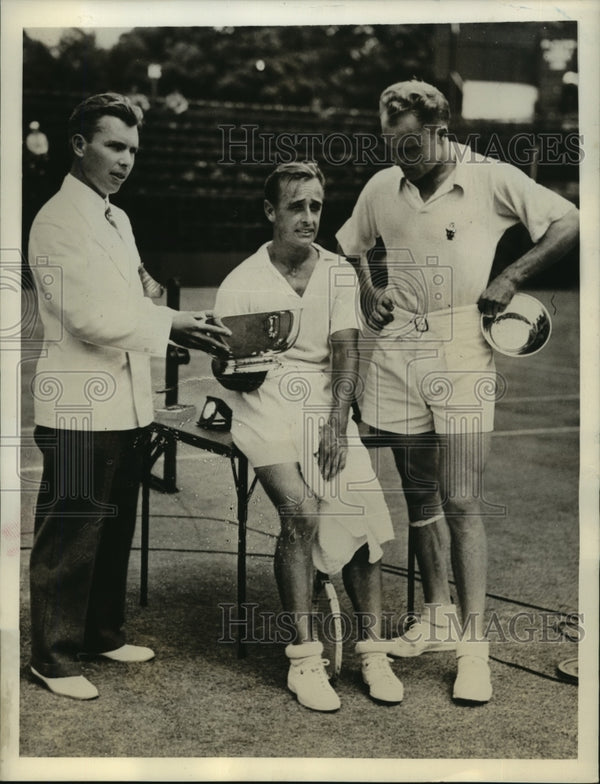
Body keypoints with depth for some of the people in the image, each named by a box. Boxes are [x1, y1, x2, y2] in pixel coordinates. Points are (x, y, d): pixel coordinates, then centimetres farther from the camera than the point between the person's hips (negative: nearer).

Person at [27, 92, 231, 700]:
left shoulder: (117, 219, 18)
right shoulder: (57, 220, -11)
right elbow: (89, 317, -18)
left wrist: (181, 328, 4)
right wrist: (169, 325, -16)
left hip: (125, 402, 9)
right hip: (79, 405, -9)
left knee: (115, 529, 16)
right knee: (69, 536, -1)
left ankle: (103, 633, 31)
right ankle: (53, 657, 11)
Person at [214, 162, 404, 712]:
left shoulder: (339, 274, 9)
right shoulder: (241, 284, 1)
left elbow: (346, 352, 0)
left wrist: (337, 426, -13)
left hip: (327, 406, 3)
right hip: (265, 405, -3)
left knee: (364, 507, -17)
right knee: (301, 510, -25)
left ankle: (373, 650, -6)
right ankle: (305, 659, -17)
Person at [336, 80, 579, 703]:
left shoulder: (491, 179, -3)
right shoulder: (381, 188, 9)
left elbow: (569, 223, -3)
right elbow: (350, 247, 27)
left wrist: (510, 278, -9)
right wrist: (368, 294, 10)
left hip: (462, 354, -4)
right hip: (398, 353, 5)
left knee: (462, 503, -8)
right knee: (419, 498, 11)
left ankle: (473, 644, -2)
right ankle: (436, 617, 26)